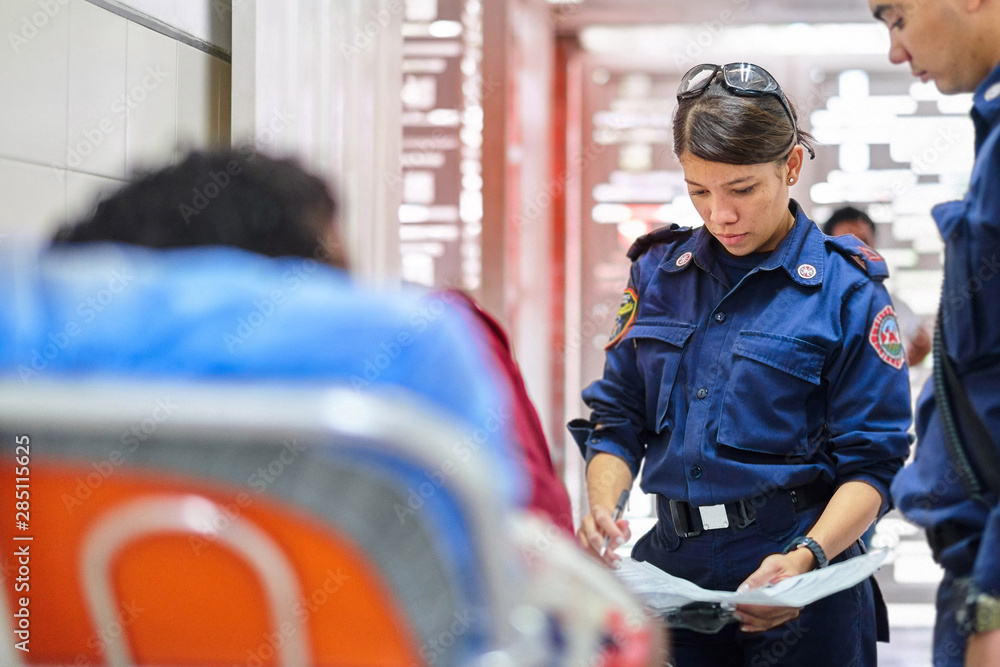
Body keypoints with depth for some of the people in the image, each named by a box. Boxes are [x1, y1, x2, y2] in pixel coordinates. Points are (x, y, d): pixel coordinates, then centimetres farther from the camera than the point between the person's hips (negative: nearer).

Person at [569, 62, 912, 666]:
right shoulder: (658, 271, 7)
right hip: (673, 566, 4)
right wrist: (603, 505, -10)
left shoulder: (846, 291, -6)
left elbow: (871, 464, -9)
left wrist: (806, 559, -25)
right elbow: (619, 419, 9)